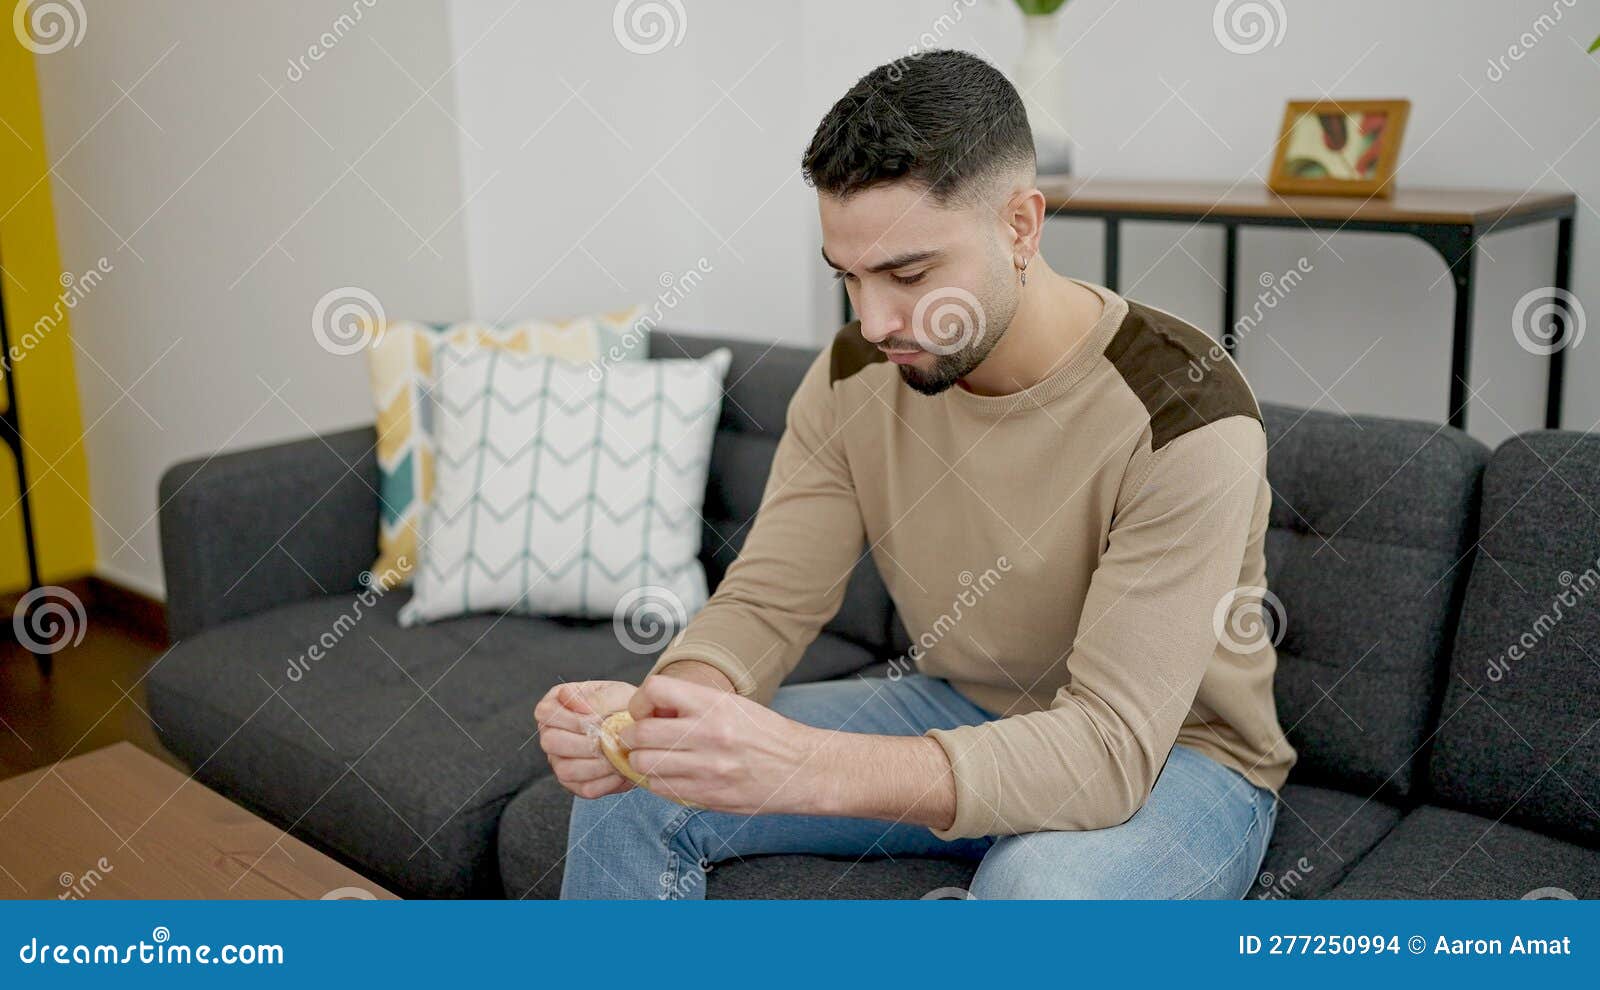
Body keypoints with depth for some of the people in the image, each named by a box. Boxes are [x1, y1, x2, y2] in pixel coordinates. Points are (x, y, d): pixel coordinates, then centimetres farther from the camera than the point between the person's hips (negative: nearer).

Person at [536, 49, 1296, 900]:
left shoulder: (1184, 415, -27)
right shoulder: (854, 376, -9)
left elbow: (1110, 745, -33)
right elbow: (766, 603, -8)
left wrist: (805, 770, -46)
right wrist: (657, 709, -32)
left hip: (1170, 756, -4)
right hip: (957, 713, 5)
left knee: (1045, 888, -39)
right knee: (630, 793, -8)